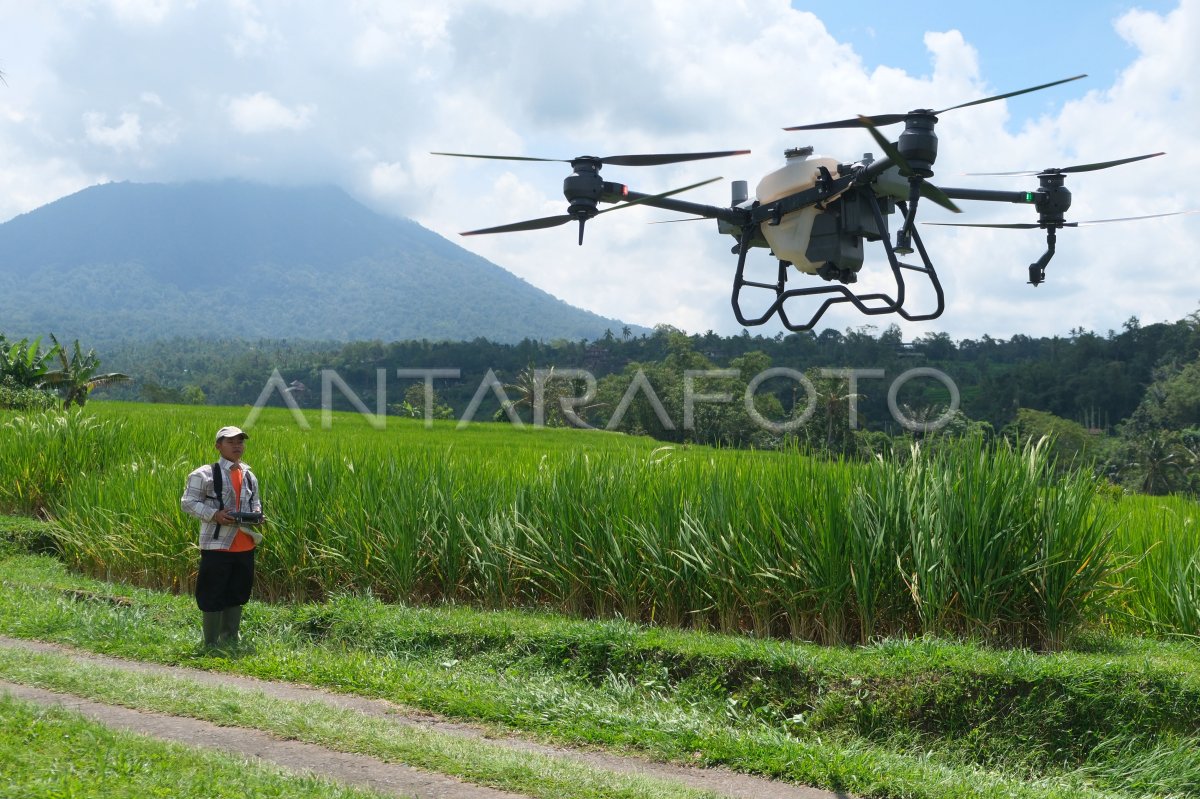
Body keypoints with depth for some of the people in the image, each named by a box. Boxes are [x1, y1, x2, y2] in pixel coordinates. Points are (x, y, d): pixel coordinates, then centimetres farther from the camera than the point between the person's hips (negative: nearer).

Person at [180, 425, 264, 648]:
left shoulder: (249, 475, 12)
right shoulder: (205, 474, -8)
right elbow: (188, 502, -8)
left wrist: (257, 513, 2)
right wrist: (214, 515, -21)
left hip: (245, 545, 6)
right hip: (217, 544, -6)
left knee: (236, 595, 16)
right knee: (213, 596, -2)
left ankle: (230, 641, 29)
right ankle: (211, 644, 8)